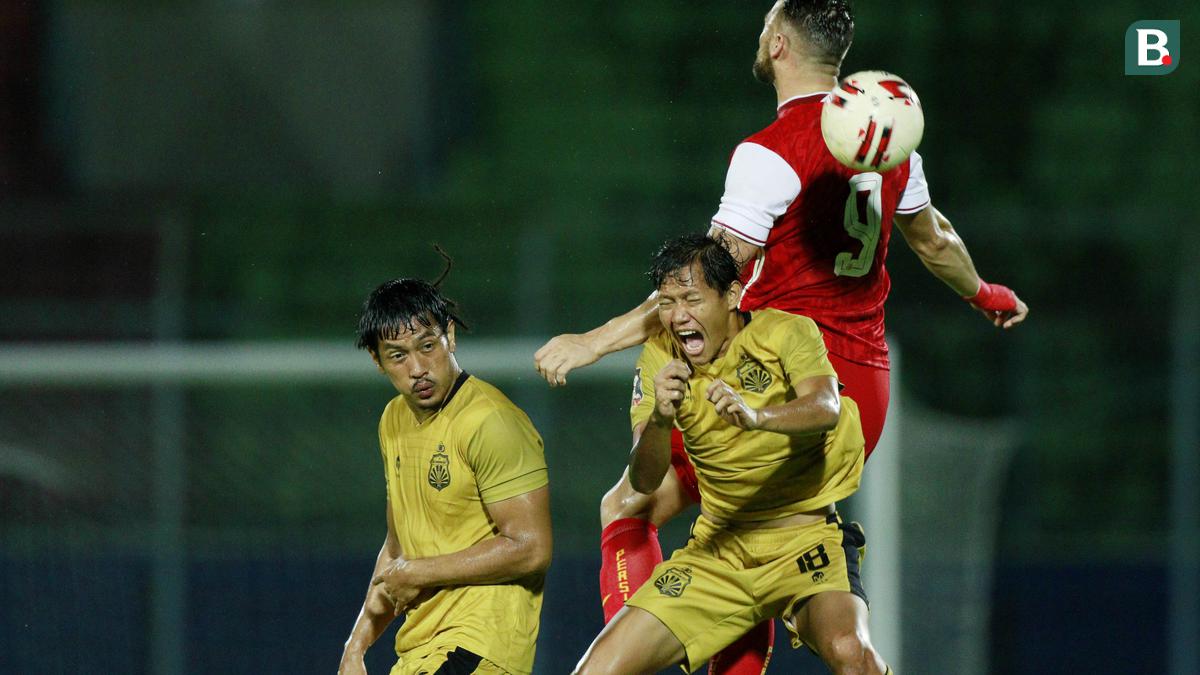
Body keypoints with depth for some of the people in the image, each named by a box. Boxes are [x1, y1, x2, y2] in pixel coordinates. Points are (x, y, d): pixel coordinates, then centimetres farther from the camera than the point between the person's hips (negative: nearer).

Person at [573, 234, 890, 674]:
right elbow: (644, 481, -12)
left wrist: (755, 416, -51)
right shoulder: (660, 360, -1)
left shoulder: (786, 333, -10)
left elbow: (826, 409, -30)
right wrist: (659, 421, -35)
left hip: (804, 540, -4)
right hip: (717, 551, 4)